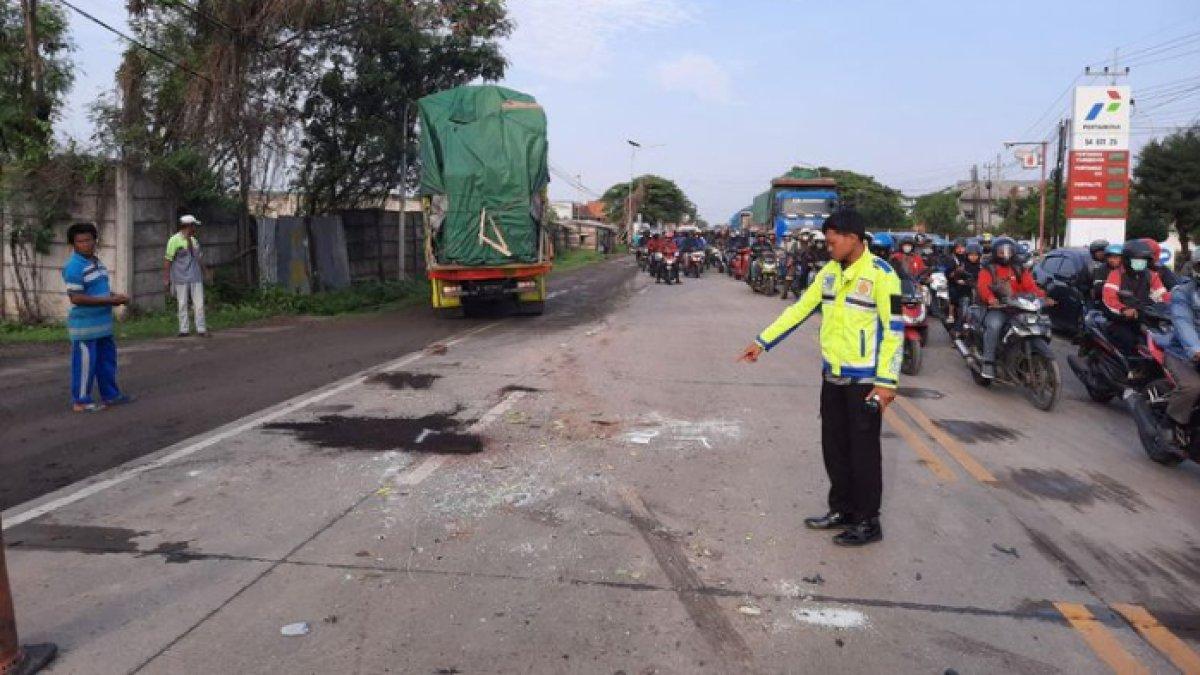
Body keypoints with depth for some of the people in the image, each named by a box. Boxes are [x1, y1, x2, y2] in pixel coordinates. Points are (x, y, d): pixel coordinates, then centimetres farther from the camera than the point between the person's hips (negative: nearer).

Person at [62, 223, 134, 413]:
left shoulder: (96, 262, 12)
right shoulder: (73, 267, -17)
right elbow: (76, 298, -22)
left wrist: (115, 296, 3)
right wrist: (109, 300, -21)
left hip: (103, 323, 9)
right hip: (85, 325, -9)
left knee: (107, 359, 16)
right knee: (85, 363, -1)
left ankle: (110, 394, 28)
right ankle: (81, 401, 10)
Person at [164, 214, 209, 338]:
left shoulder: (194, 240, 11)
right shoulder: (174, 240, -6)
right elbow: (167, 260, -7)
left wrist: (203, 272, 16)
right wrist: (166, 278, -9)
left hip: (196, 278, 5)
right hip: (181, 279, -4)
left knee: (199, 304, 1)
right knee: (182, 304, 4)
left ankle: (201, 329, 6)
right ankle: (184, 330, 11)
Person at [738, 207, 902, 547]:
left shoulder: (881, 274, -14)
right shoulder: (830, 271, 7)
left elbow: (894, 329, -16)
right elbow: (800, 309, 11)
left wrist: (887, 381, -19)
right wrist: (762, 341, 8)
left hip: (864, 380, -7)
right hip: (833, 376, 7)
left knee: (863, 451, 2)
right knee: (834, 447, 14)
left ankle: (868, 522, 16)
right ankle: (842, 510, 29)